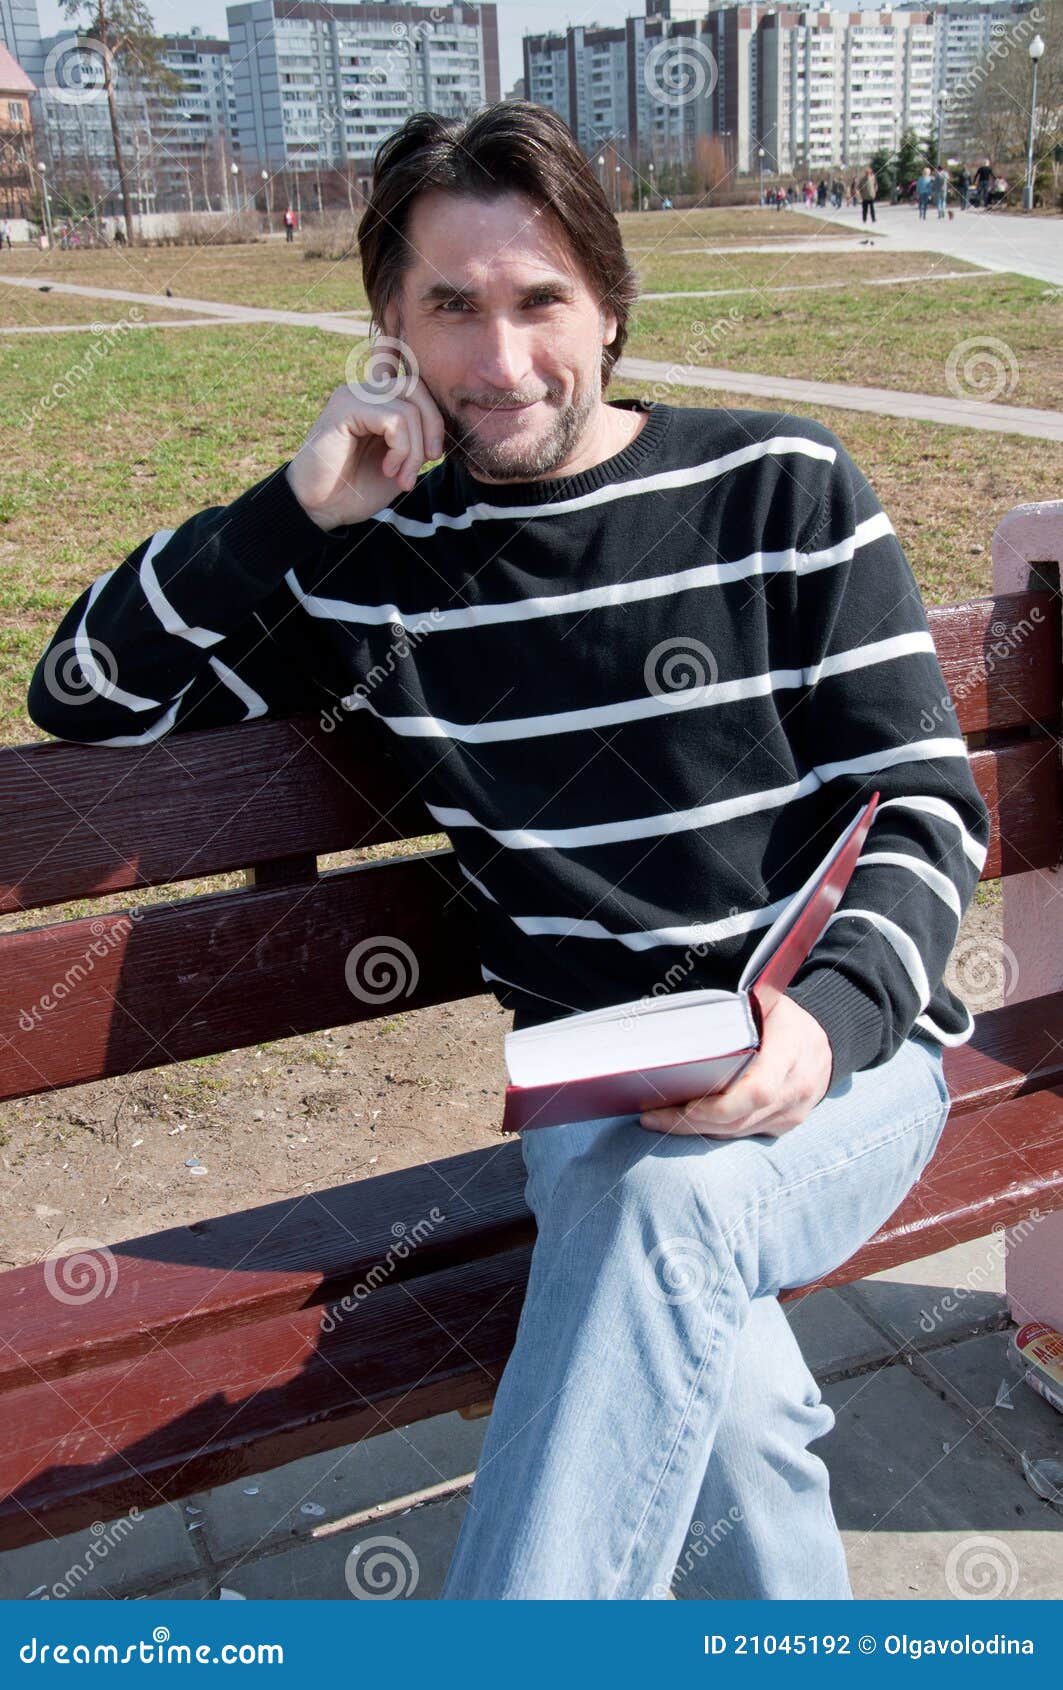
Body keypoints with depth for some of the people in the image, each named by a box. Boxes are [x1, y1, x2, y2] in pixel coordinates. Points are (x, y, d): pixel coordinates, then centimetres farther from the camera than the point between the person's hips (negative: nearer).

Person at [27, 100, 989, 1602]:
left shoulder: (783, 489, 0)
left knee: (671, 1197, -34)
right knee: (724, 1391, -28)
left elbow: (927, 805, -1)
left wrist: (829, 1019, -21)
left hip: (842, 1056, 0)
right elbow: (87, 700, 8)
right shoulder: (374, 557, 4)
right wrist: (290, 510, -6)